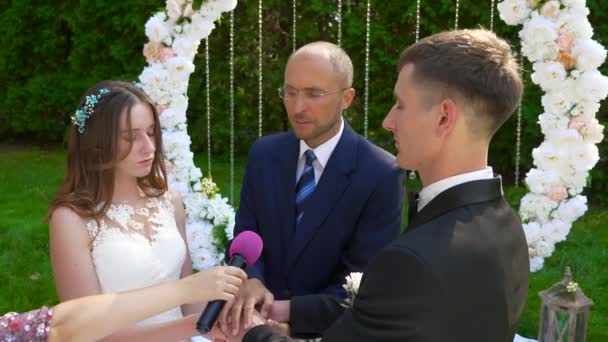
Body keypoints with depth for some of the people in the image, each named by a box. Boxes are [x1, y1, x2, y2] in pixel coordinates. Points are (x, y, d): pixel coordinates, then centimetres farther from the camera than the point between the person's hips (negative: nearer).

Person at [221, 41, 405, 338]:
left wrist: (292, 311, -24)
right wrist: (251, 280, -22)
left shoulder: (381, 175, -19)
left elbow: (364, 280, -18)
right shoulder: (264, 154, -4)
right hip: (264, 320, 4)